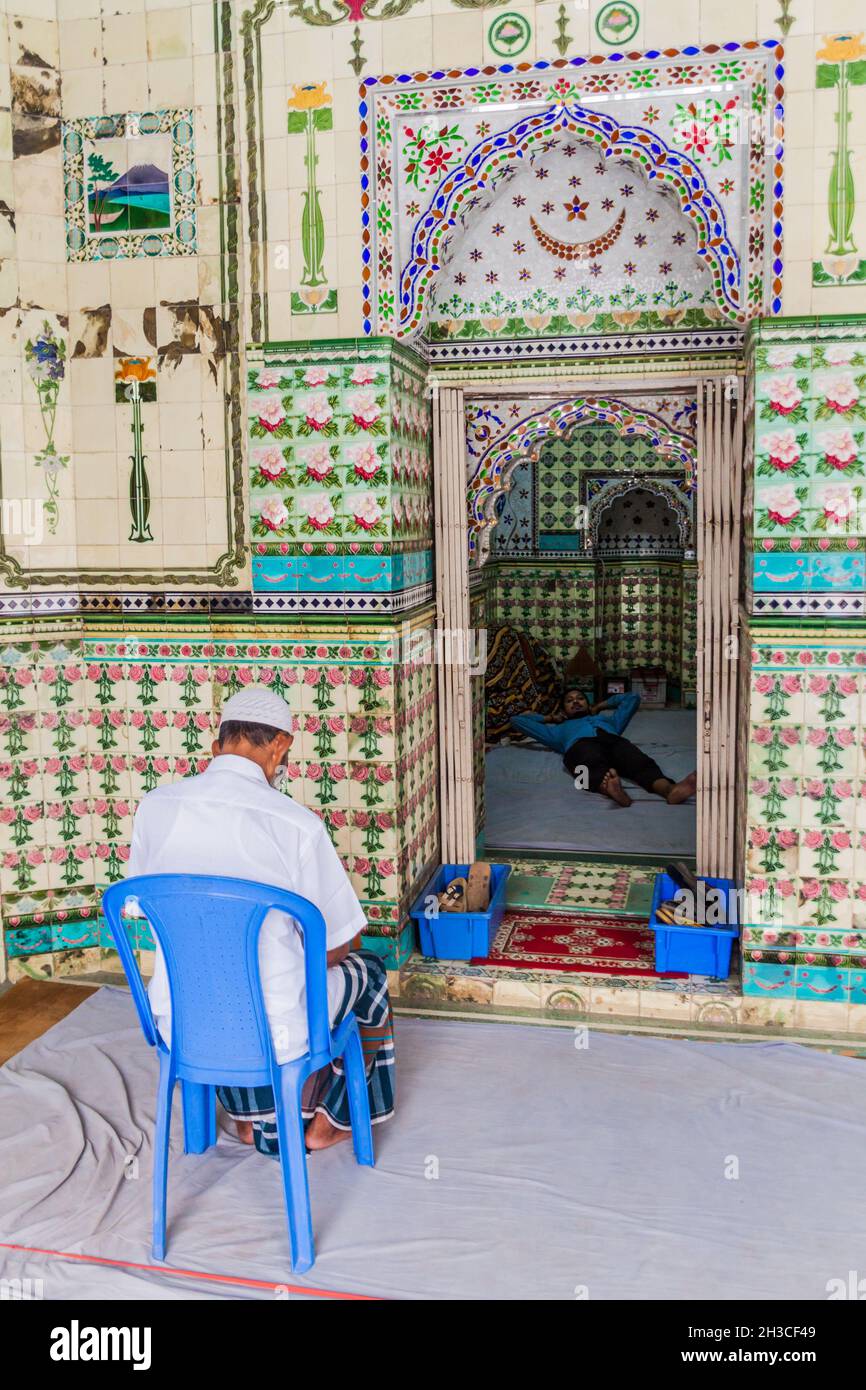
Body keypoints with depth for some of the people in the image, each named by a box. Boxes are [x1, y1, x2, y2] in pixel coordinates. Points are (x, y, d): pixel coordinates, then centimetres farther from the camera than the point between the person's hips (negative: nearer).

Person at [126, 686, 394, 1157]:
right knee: (367, 972, 26)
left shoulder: (155, 806, -6)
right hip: (272, 1036, -4)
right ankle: (326, 1121, 38)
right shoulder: (296, 824, -18)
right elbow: (337, 945, -8)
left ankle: (251, 1118, 42)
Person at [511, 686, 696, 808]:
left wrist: (601, 705, 60)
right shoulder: (559, 729, 44)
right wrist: (550, 718, 54)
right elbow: (517, 719, 49)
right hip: (581, 744, -2)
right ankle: (610, 788, -78)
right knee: (595, 767, -42)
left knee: (642, 763, -35)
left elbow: (633, 698, 57)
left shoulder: (607, 719, 48)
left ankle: (671, 790, -68)